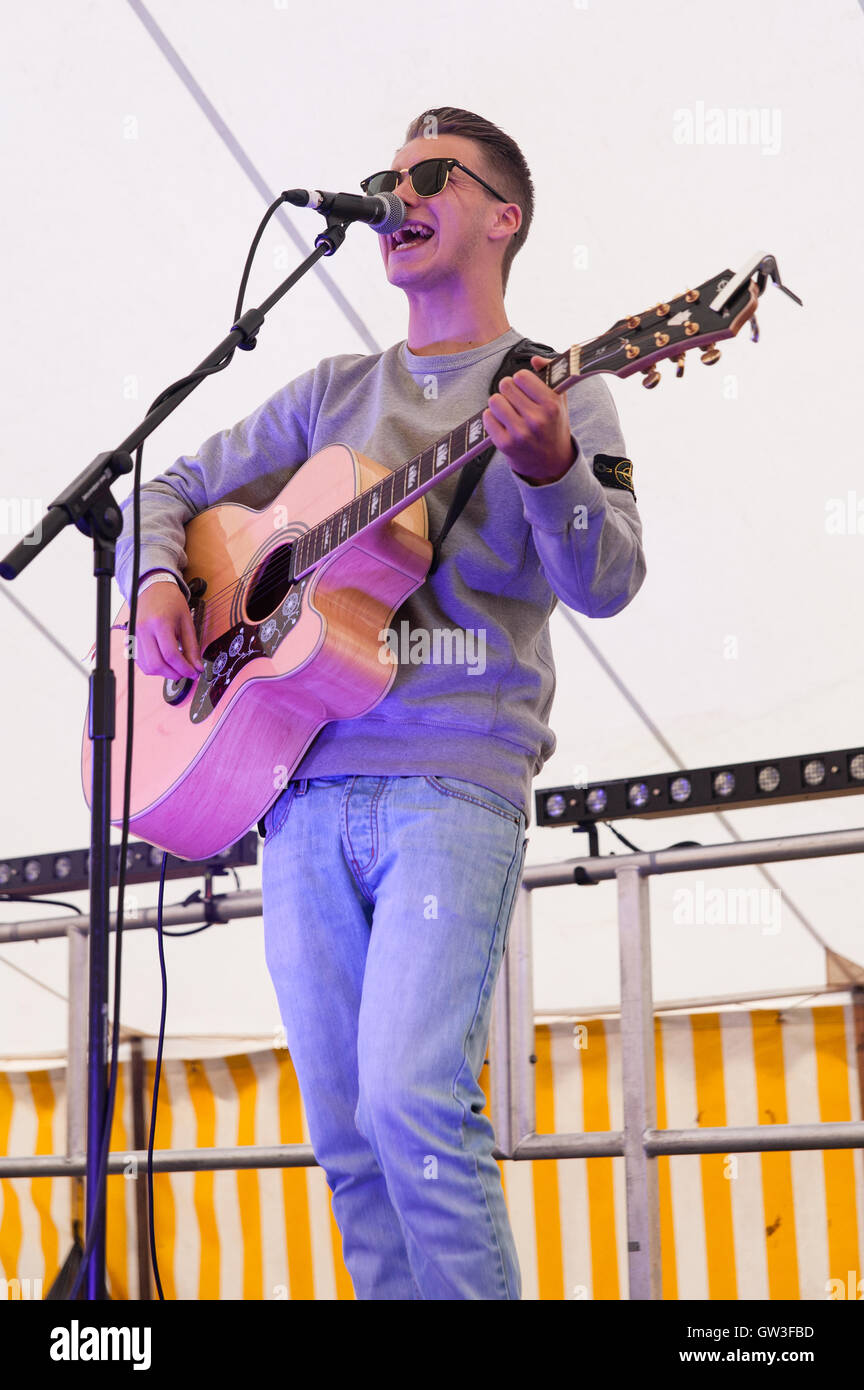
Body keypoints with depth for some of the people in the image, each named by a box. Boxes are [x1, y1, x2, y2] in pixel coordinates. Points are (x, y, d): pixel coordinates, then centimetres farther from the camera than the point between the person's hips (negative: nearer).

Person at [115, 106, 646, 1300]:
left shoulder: (555, 390, 7)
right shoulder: (335, 393, 20)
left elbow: (606, 583, -8)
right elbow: (175, 487, 26)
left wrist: (552, 469, -28)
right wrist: (158, 583, 4)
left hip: (454, 777, -5)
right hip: (305, 781, 5)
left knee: (411, 1093, -20)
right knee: (344, 1127, 5)